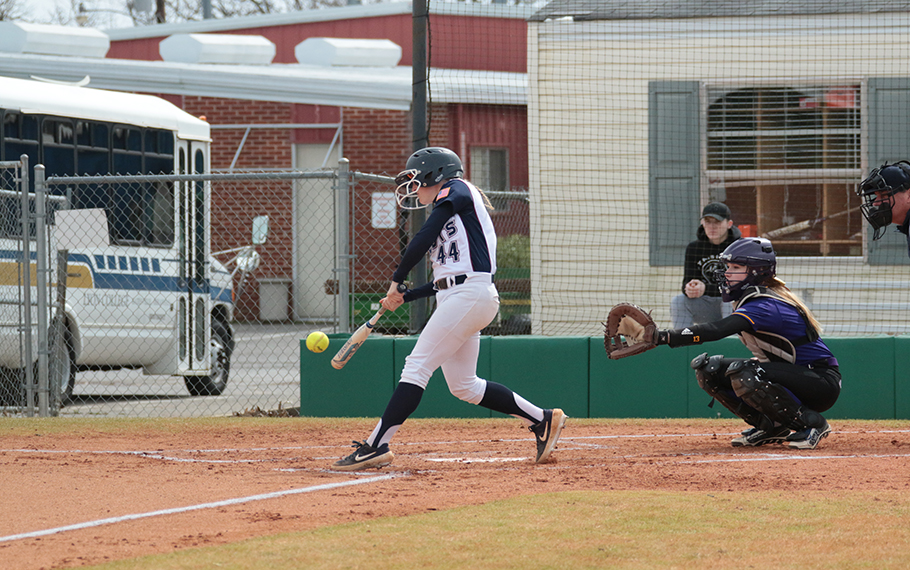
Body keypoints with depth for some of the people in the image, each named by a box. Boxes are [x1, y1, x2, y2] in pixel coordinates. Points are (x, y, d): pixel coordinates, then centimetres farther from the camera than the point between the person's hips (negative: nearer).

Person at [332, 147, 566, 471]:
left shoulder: (456, 190, 0)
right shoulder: (446, 217, 26)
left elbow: (423, 238, -12)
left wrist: (397, 282, -4)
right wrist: (403, 297, 17)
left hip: (470, 294, -10)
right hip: (454, 298, 10)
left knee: (417, 366, -13)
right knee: (463, 386, 10)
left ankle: (376, 446, -18)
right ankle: (542, 420, 17)